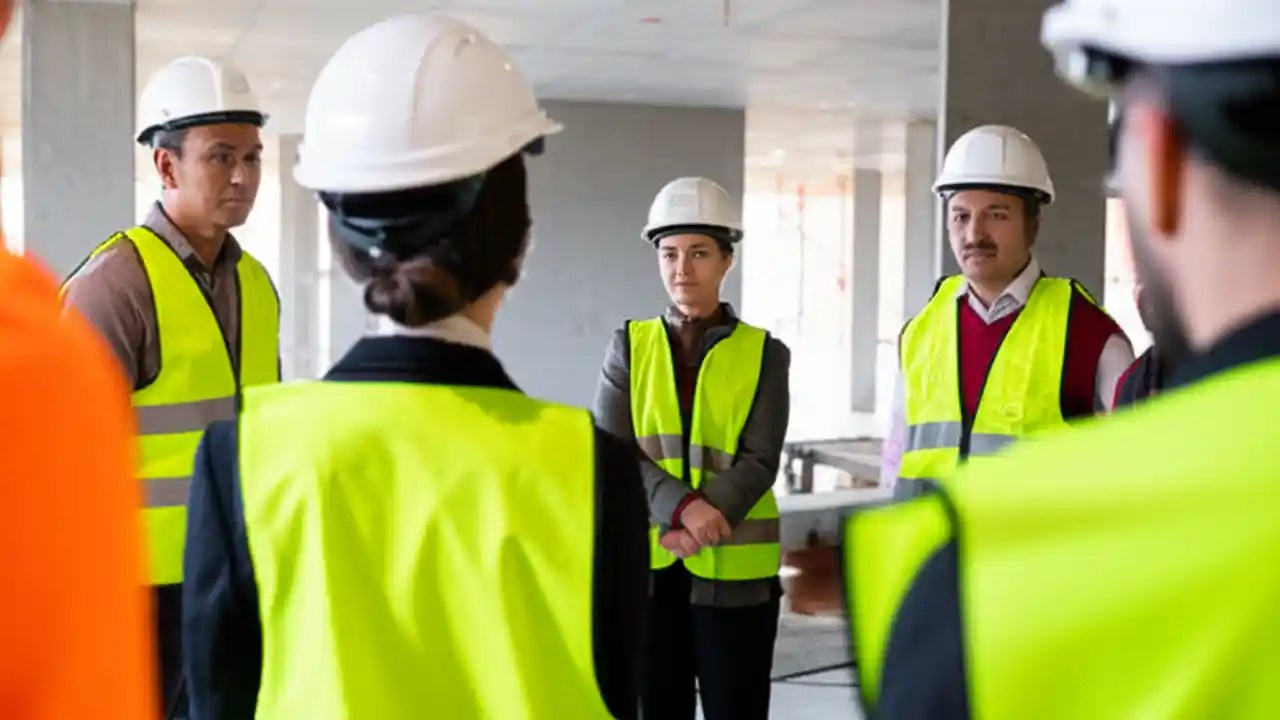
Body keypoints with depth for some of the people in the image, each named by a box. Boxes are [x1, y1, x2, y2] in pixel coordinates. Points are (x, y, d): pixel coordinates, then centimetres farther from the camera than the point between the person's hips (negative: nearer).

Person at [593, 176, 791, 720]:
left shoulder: (763, 354, 1)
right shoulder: (629, 346, 4)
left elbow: (759, 463, -6)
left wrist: (697, 530, -20)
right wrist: (683, 507, -22)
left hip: (733, 572, -1)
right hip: (646, 569, 1)